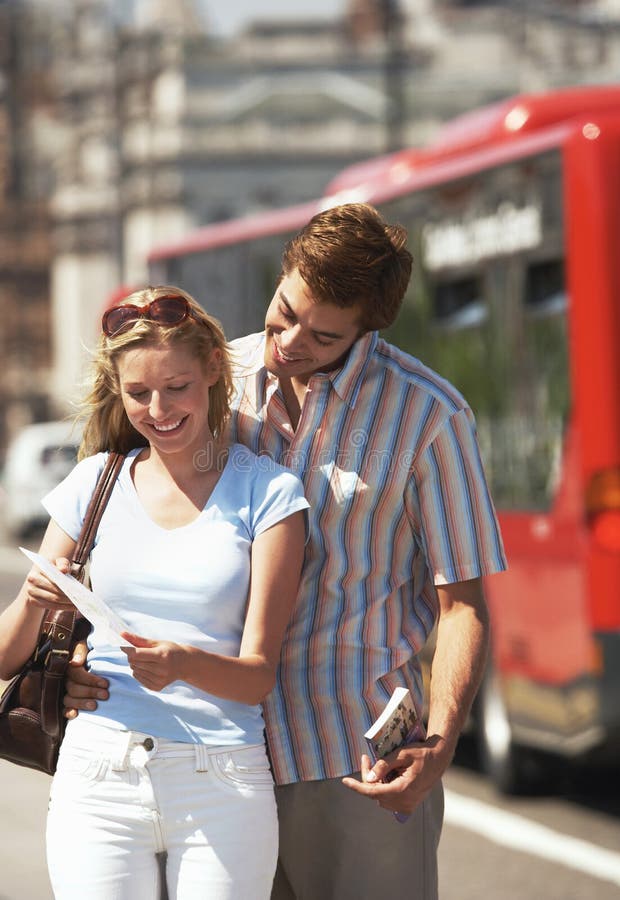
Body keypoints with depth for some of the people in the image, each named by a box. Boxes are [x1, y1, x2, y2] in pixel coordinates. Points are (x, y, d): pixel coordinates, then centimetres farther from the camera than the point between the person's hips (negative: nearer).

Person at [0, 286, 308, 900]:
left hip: (221, 786, -2)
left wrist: (184, 664, -23)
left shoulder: (267, 494, 2)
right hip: (95, 779, 2)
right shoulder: (94, 484, 9)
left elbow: (257, 676, -2)